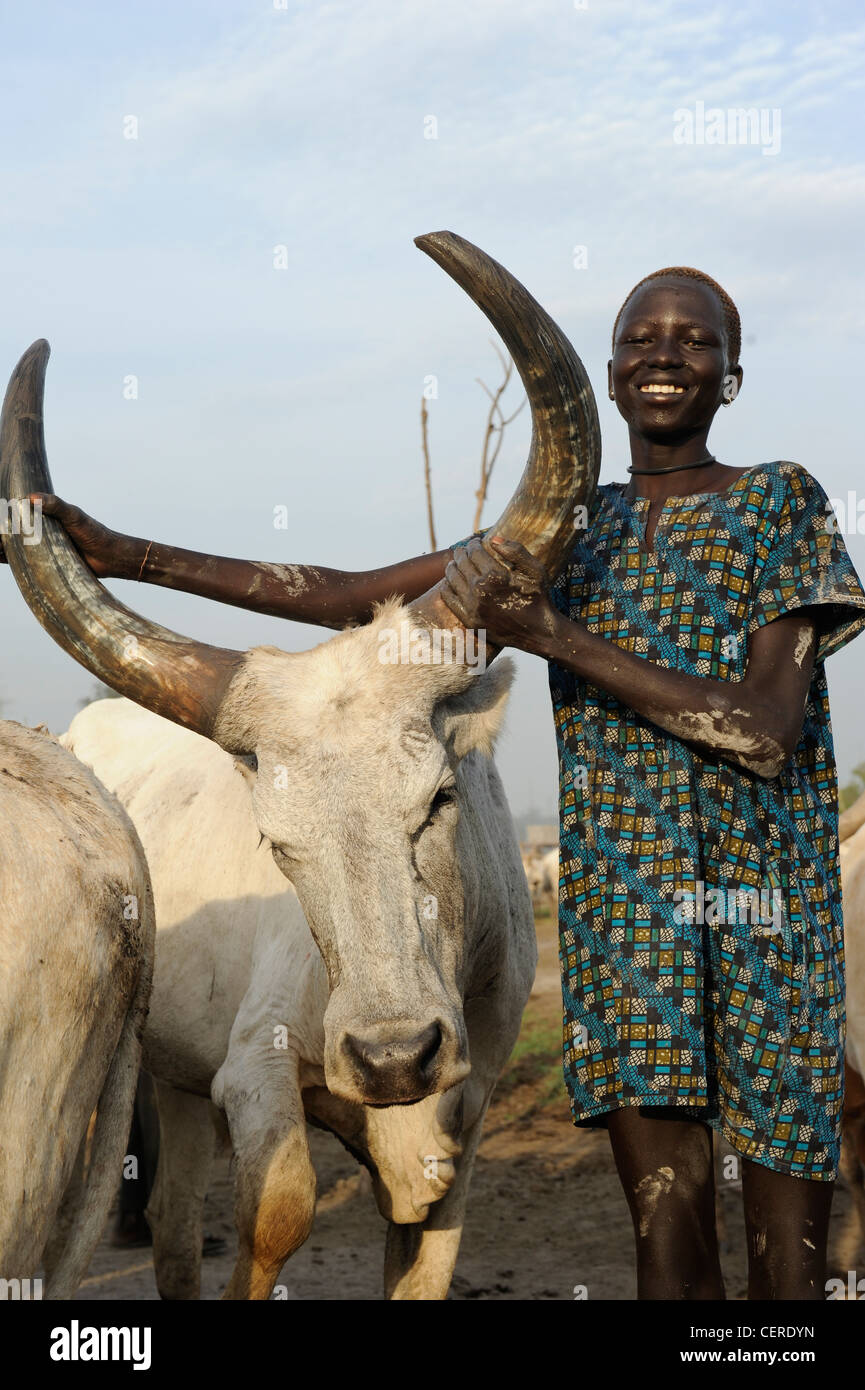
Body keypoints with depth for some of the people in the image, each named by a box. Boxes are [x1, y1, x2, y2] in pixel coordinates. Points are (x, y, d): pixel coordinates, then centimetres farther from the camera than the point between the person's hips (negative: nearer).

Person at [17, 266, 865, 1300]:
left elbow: (766, 731, -11)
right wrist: (124, 555, 8)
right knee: (665, 1219, -1)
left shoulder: (782, 501, 1)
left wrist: (554, 638, -17)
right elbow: (353, 598, 12)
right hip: (620, 895, 3)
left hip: (774, 906, -3)